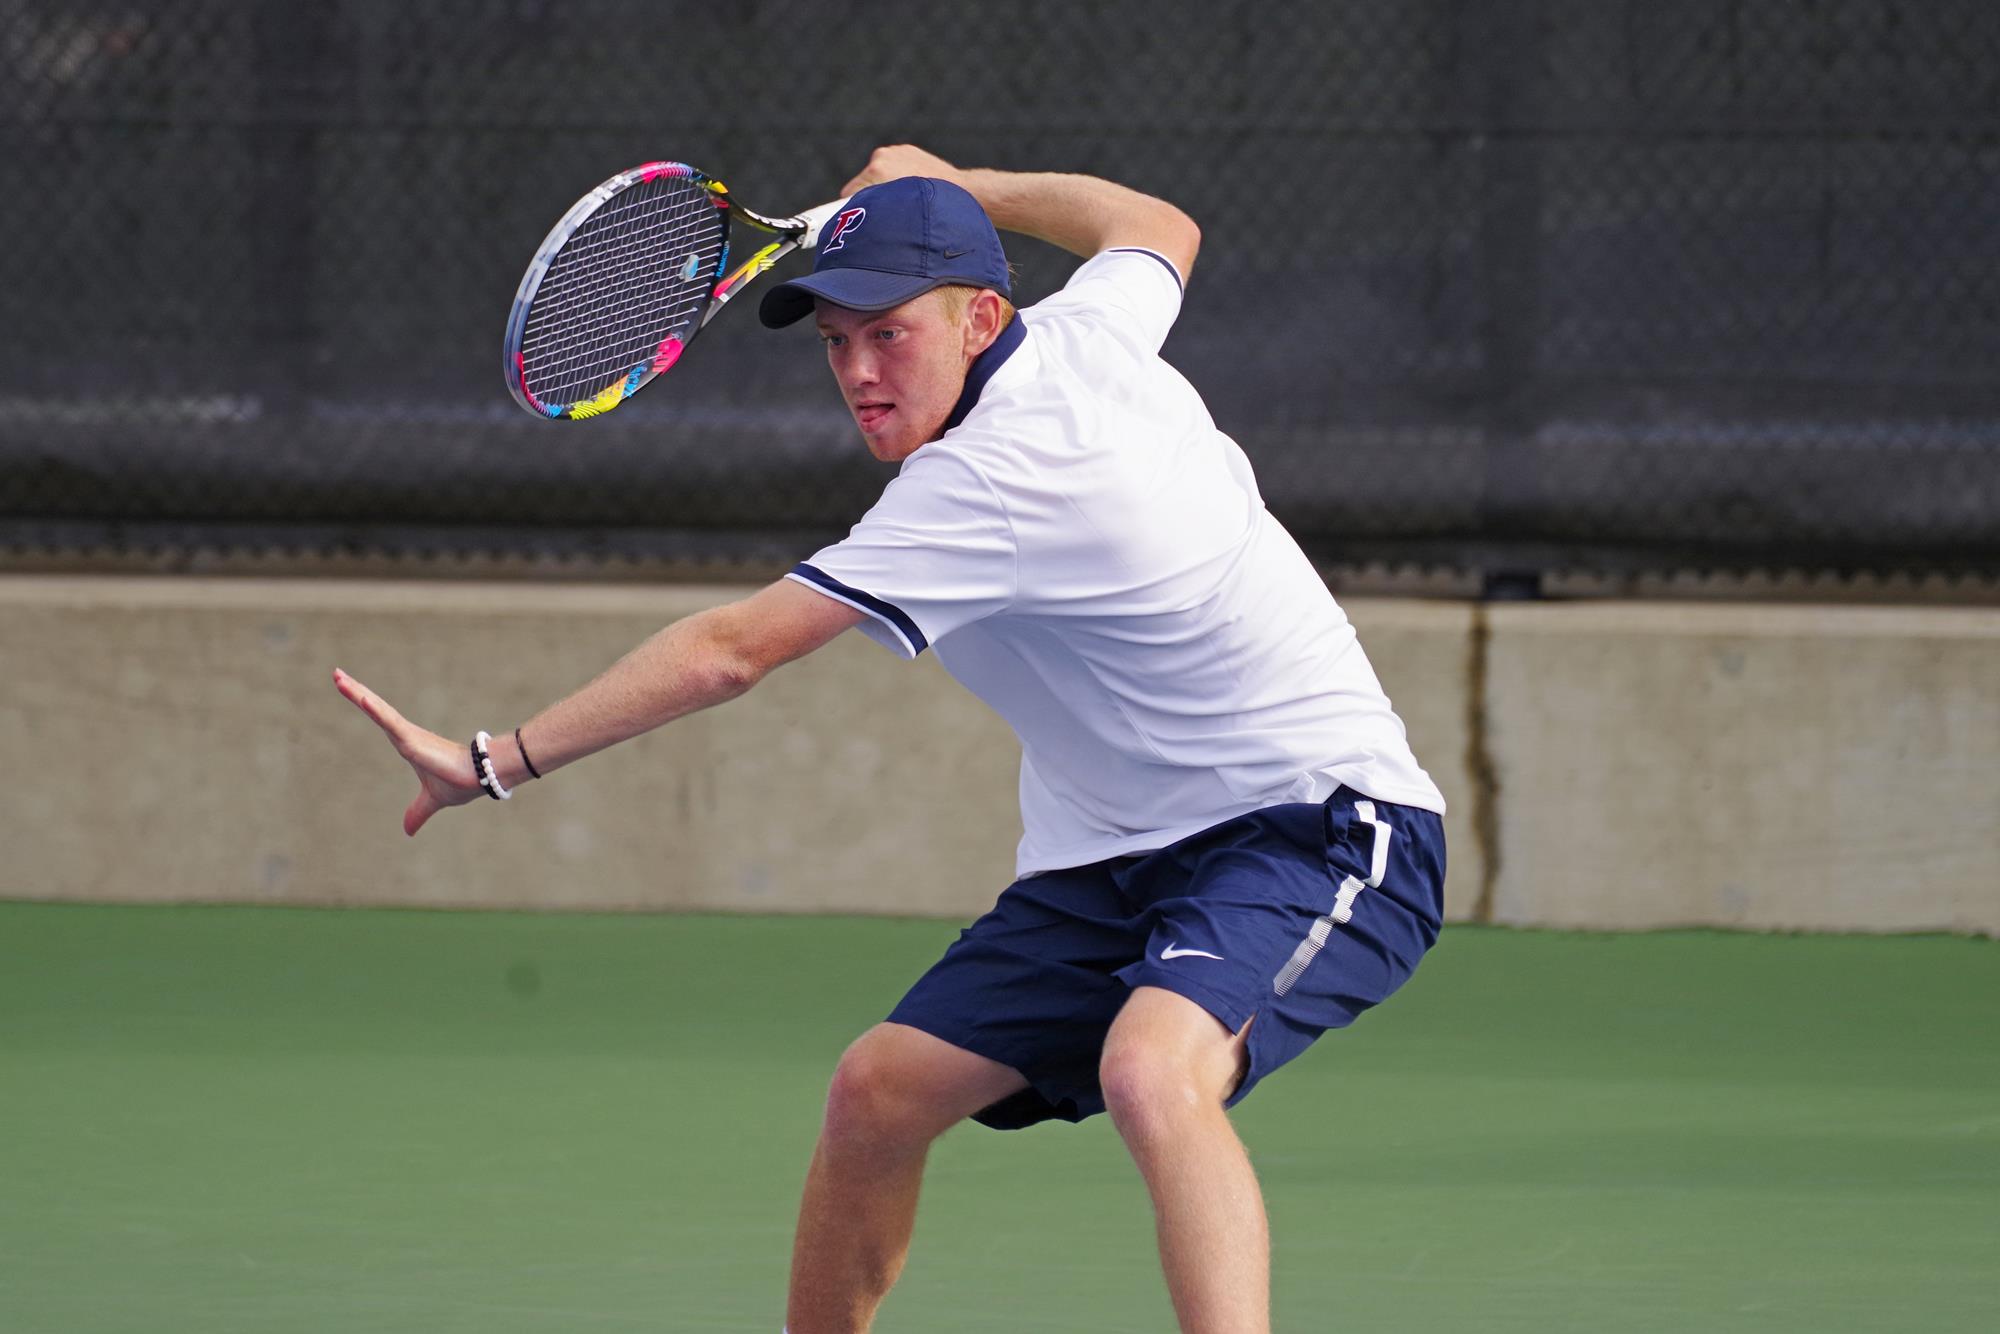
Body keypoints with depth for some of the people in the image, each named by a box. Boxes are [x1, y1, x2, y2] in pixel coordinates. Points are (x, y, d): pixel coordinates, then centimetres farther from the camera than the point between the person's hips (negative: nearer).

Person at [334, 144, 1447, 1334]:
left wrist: (495, 763, -20)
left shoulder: (993, 481, -26)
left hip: (1319, 828, -10)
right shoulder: (1089, 330, -1)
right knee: (880, 1093, 5)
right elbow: (1156, 227, 26)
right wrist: (948, 185, 29)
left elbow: (728, 653, -25)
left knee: (1151, 1070, -39)